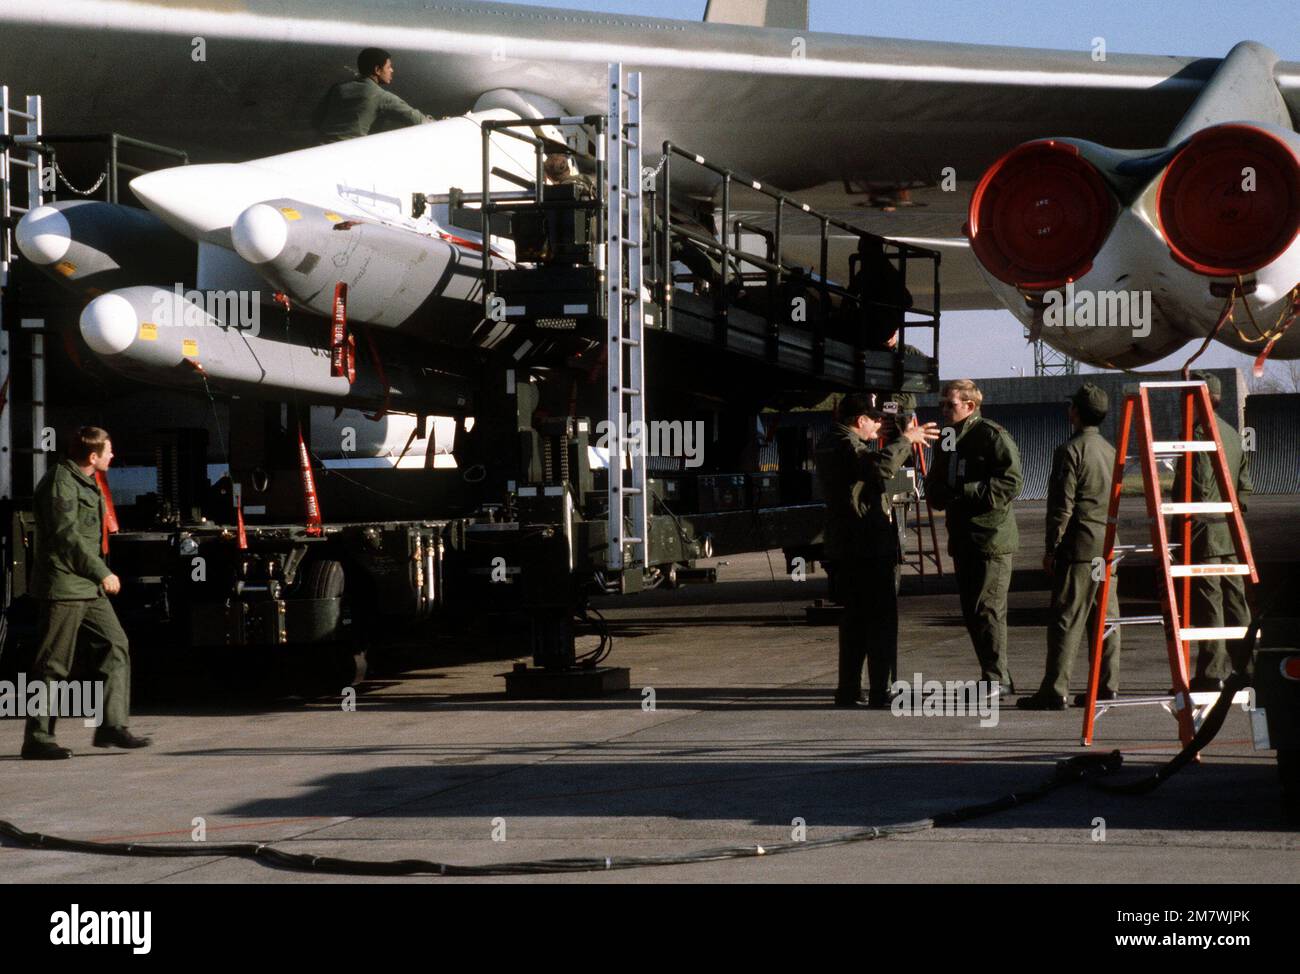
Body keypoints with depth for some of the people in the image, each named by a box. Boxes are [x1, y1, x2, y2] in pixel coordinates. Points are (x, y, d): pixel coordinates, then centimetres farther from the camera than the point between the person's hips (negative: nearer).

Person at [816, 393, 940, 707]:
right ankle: (881, 694, -9)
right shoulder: (846, 445, -16)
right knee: (881, 622, -7)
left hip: (844, 550, 10)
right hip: (868, 550, -10)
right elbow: (881, 466, -36)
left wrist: (906, 440, 22)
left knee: (854, 622, 15)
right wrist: (905, 439, -21)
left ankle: (848, 692, 18)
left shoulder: (828, 445, 15)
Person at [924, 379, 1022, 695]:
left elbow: (1010, 483, -17)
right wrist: (939, 493, -4)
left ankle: (997, 677, -5)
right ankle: (995, 677, 19)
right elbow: (934, 486, 20)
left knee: (988, 609, -10)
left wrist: (965, 491, -20)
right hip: (963, 539, 9)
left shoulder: (993, 436, -10)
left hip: (992, 537, -9)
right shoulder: (947, 440, 16)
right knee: (972, 612, 11)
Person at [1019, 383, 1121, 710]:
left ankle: (1055, 691, -8)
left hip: (1080, 547, -8)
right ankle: (1107, 686, 10)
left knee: (1066, 618, -7)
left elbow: (1062, 505, -13)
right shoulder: (1110, 451, 13)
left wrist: (1051, 548, -9)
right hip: (1109, 545, 8)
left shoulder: (1071, 450, -11)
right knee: (1105, 616, 9)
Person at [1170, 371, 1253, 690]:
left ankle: (1213, 673, -6)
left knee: (1208, 602, -6)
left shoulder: (1198, 433, -13)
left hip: (1204, 531, -8)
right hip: (1230, 531, 8)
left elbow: (1198, 487, -18)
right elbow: (1244, 484, 17)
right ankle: (1245, 666, 15)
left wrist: (1178, 532, -14)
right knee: (1235, 599, 12)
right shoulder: (1232, 433, 14)